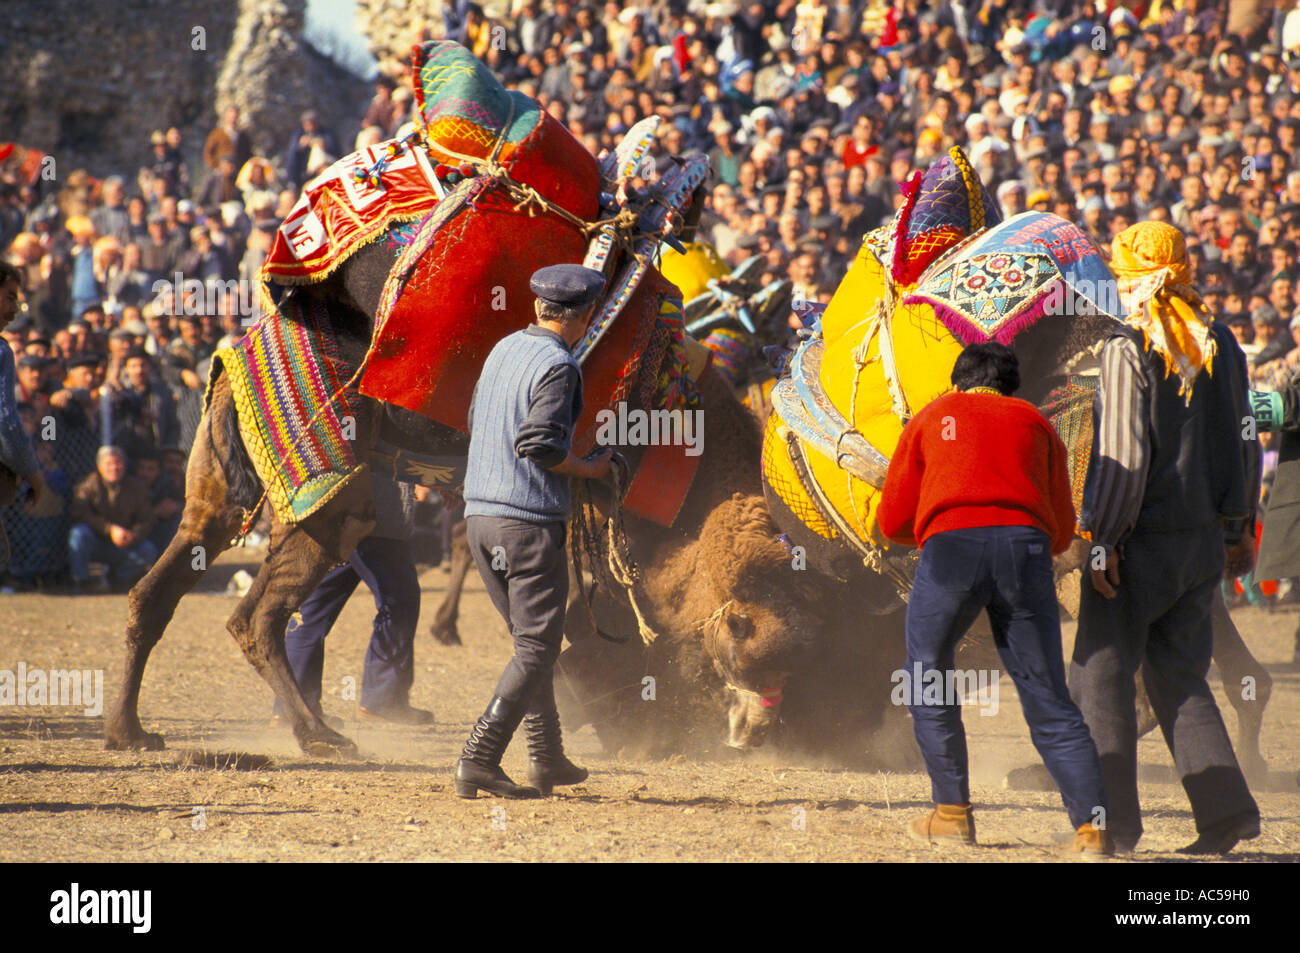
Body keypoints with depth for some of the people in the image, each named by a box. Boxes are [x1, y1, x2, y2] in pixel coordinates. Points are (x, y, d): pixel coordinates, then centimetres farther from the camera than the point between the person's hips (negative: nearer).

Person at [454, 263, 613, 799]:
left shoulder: (502, 350, 11)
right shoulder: (558, 365, -13)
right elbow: (539, 443, -21)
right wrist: (589, 470, -5)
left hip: (478, 514, 8)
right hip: (529, 520, -8)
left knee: (529, 639, 19)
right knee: (537, 647, -4)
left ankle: (546, 757, 23)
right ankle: (479, 759, -15)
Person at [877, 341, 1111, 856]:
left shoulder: (931, 419, 24)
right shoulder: (1035, 423, 26)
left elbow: (892, 521, 21)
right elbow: (1062, 531, 24)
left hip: (950, 545, -1)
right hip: (1026, 544, 2)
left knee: (928, 681, 18)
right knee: (1048, 702, 4)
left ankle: (953, 813, 13)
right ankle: (1092, 822, -6)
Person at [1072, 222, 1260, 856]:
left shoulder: (1129, 349, -13)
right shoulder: (1217, 344, 7)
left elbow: (1123, 454, -18)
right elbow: (1236, 442, 13)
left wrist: (1102, 538, -14)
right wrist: (1235, 530, 20)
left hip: (1141, 540, -7)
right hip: (1203, 537, 7)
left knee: (1100, 674, 3)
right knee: (1179, 677, 14)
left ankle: (1114, 820, 2)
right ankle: (1226, 809, 2)